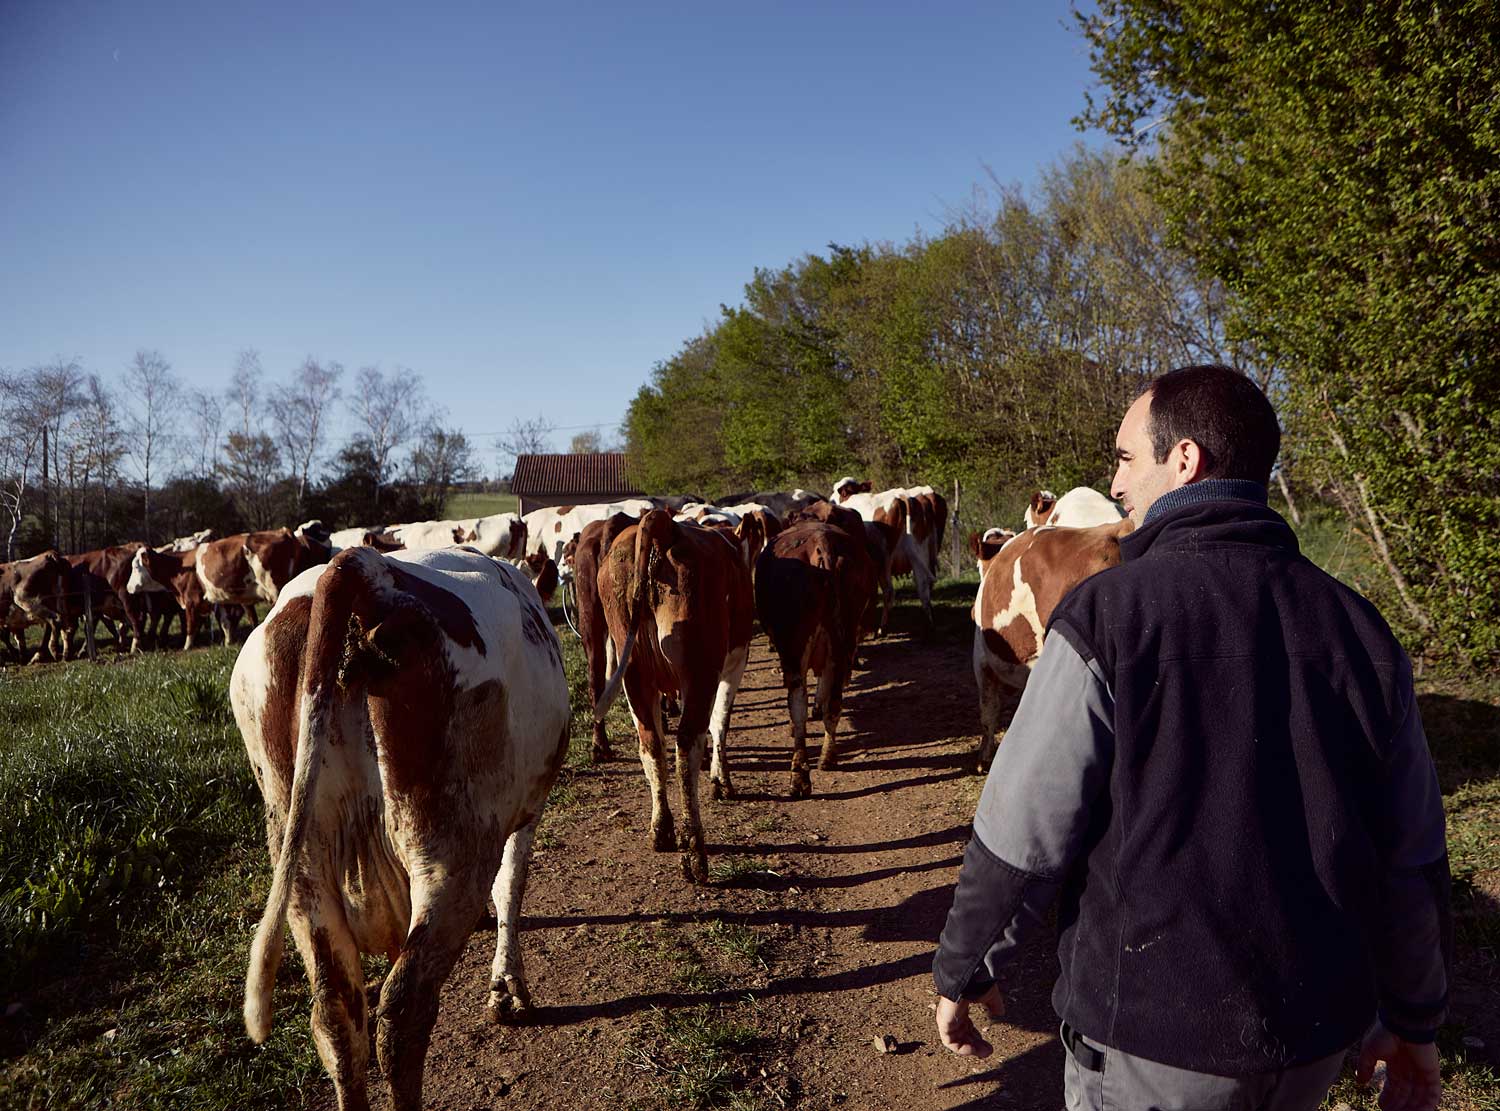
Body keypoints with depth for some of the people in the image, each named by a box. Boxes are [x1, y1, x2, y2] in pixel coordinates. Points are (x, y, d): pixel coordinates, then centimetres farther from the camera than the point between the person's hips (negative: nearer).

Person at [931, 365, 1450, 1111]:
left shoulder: (1107, 615, -18)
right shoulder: (1354, 626, -3)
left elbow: (1022, 839, -16)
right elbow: (1411, 859, 4)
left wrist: (961, 973, 0)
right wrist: (1415, 1019, 18)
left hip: (1152, 1035, -5)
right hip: (1316, 1039, 5)